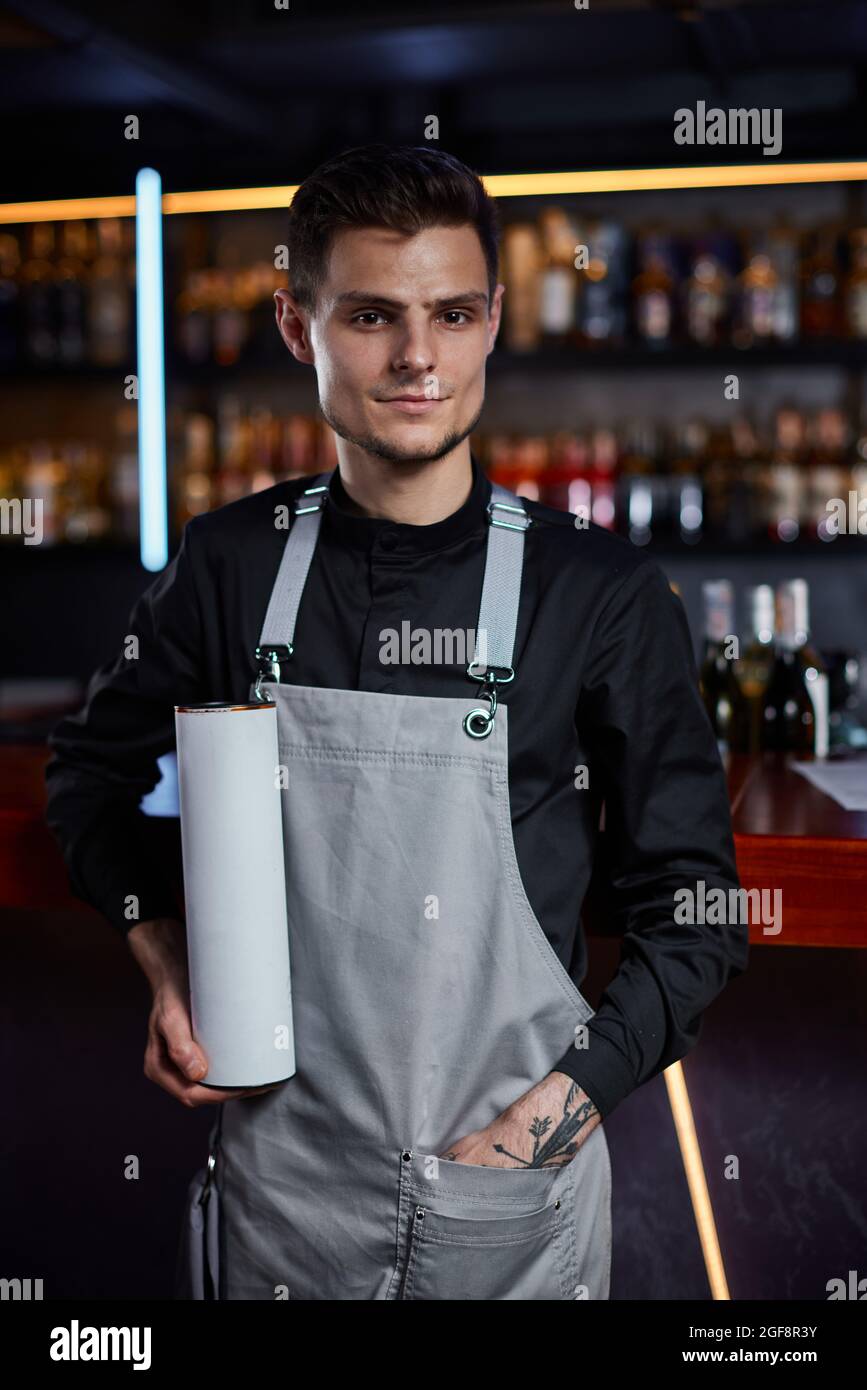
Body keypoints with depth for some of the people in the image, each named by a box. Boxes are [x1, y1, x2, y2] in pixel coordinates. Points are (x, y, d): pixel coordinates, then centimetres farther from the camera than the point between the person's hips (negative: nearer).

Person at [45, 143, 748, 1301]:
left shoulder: (604, 595, -10)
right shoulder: (231, 565, -4)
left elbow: (691, 911, -5)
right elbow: (94, 773, 11)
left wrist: (555, 1112, -12)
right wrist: (169, 967, -2)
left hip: (517, 1186, -1)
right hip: (284, 1171, 2)